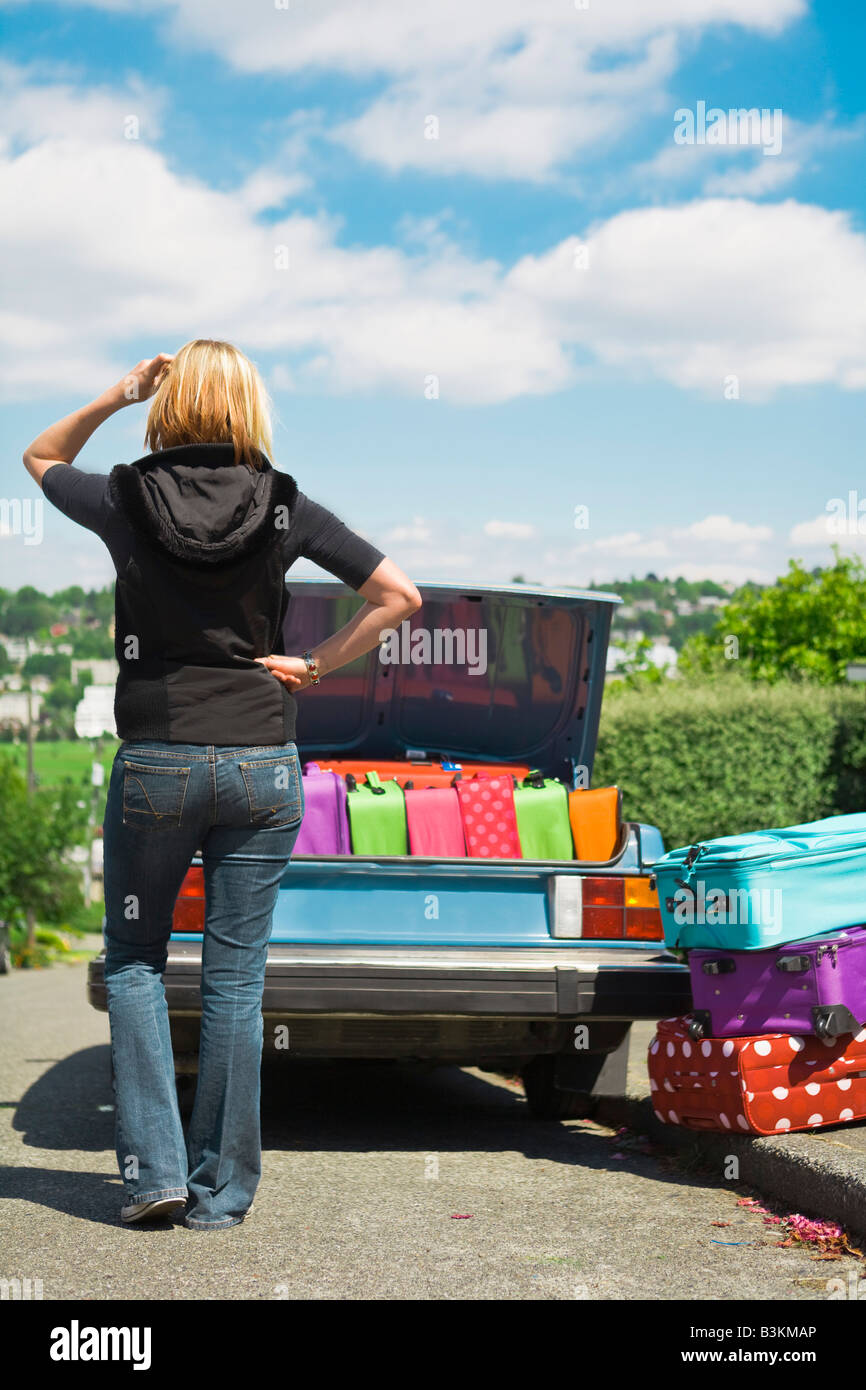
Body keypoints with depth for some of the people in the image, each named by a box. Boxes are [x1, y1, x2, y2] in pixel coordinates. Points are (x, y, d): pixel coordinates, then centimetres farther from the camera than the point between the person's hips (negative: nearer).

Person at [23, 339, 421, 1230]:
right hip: (262, 764, 1)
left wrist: (119, 394, 6)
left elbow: (40, 458, 18)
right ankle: (222, 1190, 12)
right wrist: (316, 666, 1)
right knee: (235, 978, 7)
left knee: (133, 961, 15)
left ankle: (153, 1166, 7)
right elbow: (398, 596, -1)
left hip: (155, 762, -1)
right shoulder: (284, 507, -1)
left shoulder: (126, 500, -4)